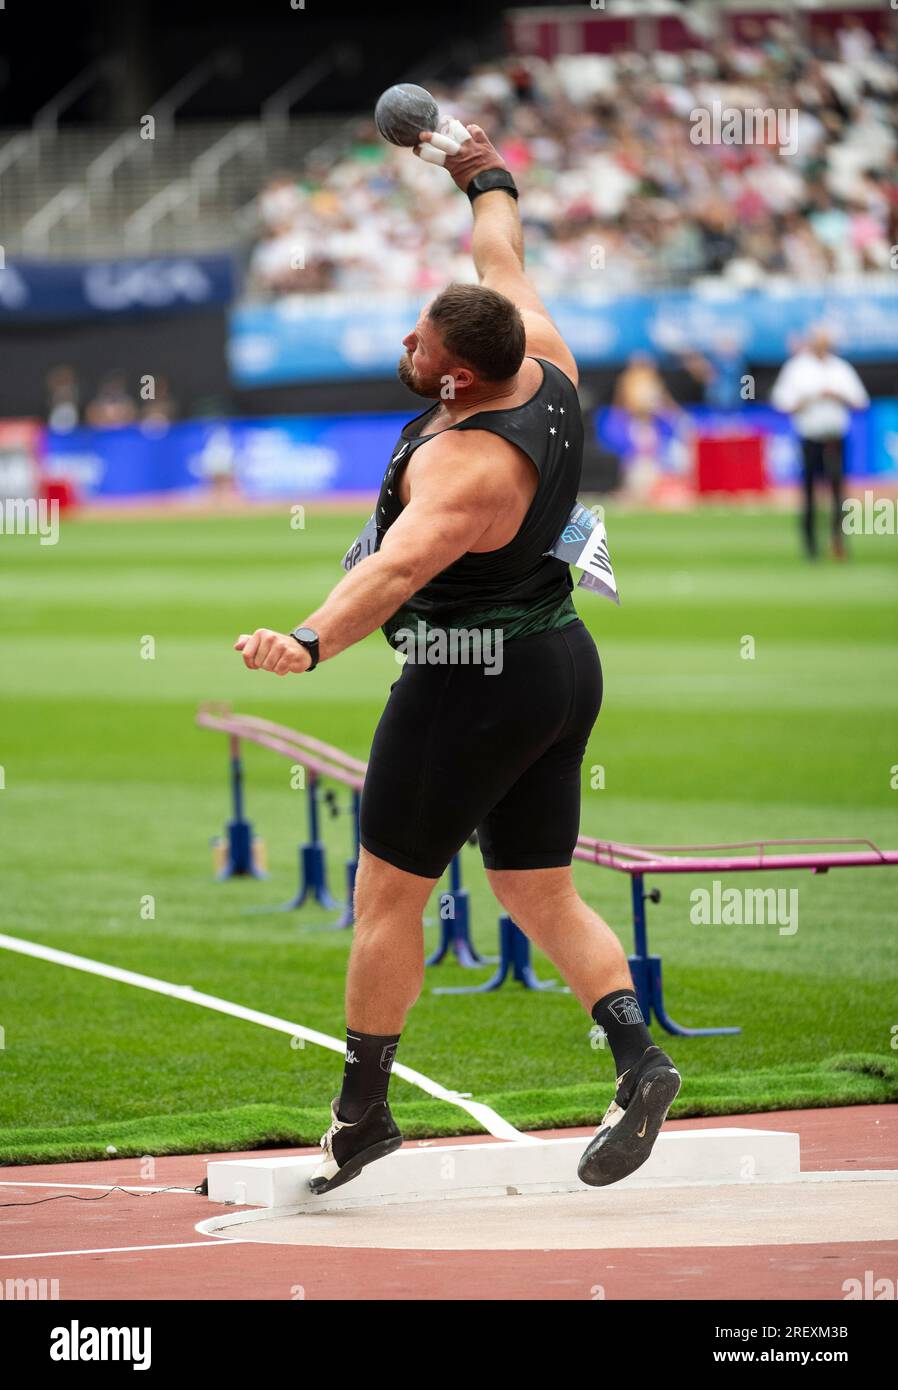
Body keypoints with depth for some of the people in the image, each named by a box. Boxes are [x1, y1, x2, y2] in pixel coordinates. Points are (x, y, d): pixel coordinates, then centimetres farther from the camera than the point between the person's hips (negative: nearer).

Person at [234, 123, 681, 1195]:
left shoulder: (466, 461, -25)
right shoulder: (546, 372, -1)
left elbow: (398, 567, -41)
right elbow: (502, 261, 18)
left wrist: (310, 642, -54)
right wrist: (488, 182, 35)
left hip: (473, 684, -9)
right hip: (563, 665, 9)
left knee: (389, 894, 3)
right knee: (540, 896, 11)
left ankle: (361, 1113, 9)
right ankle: (637, 1058, -7)